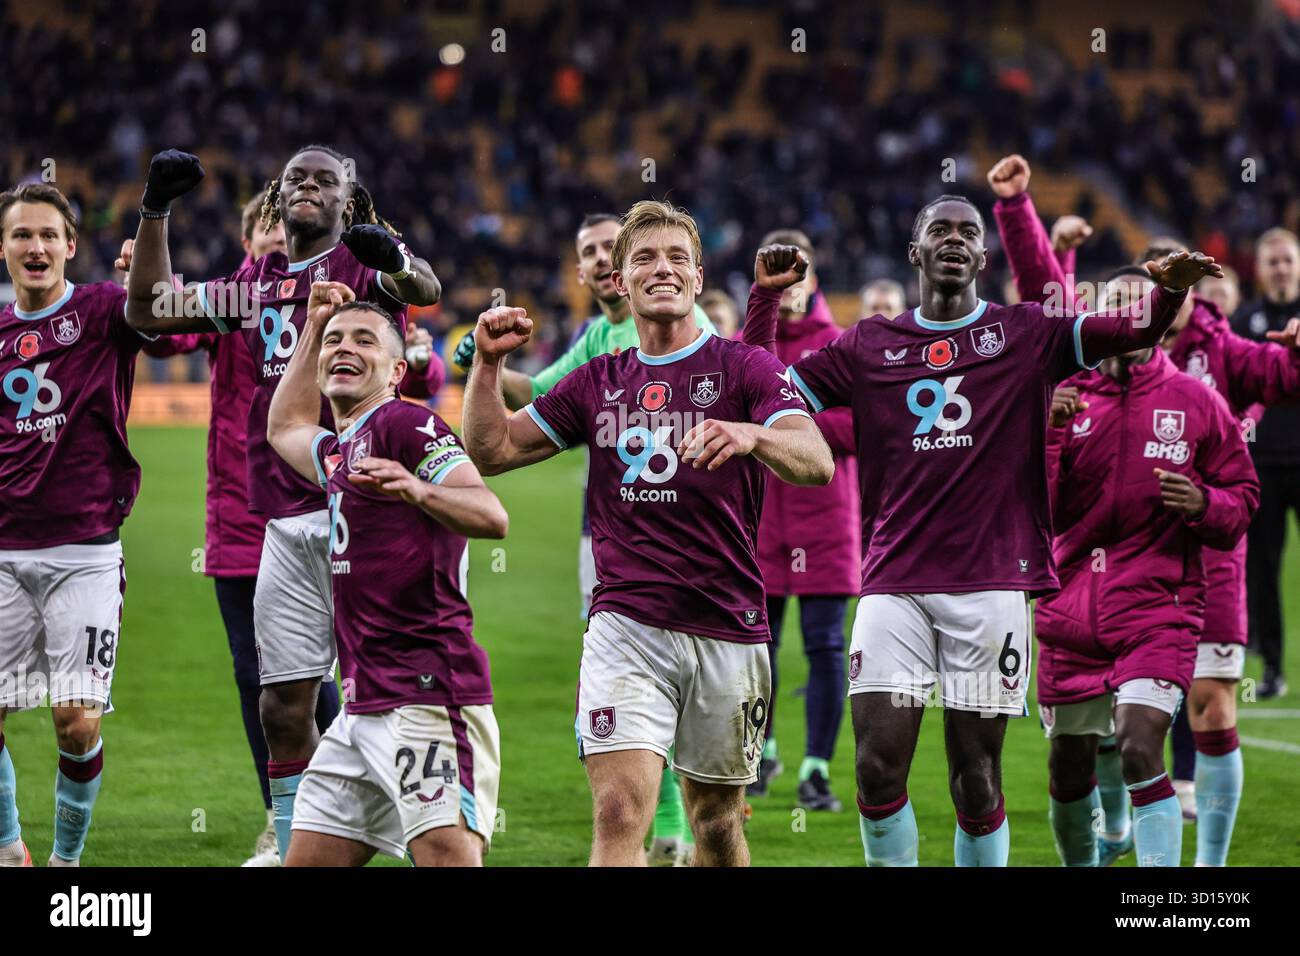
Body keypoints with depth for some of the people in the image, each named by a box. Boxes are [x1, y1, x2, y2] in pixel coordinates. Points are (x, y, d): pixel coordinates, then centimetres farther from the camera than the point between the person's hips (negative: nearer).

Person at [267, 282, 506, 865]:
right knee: (307, 862, 7)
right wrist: (312, 327, 41)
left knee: (450, 858, -20)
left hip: (427, 698, -9)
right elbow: (285, 428, 46)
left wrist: (419, 491, -37)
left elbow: (492, 517, -18)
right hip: (364, 705, 9)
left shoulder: (407, 424, -5)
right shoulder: (339, 450, 22)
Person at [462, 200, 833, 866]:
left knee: (717, 824, 9)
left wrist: (750, 434, -36)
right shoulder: (597, 383, 13)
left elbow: (817, 461, -15)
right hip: (626, 625, 1)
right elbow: (491, 450, 14)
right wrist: (488, 364, -2)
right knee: (619, 813, -16)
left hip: (727, 630, -1)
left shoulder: (743, 368, 1)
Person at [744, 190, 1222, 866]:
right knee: (878, 769, -7)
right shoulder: (867, 346, 14)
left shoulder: (1025, 335, 9)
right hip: (893, 582, 1)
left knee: (976, 780, -1)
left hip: (991, 582, -1)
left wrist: (1170, 289, -20)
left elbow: (1135, 331, 0)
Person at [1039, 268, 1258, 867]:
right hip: (1072, 610, 3)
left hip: (1159, 606, -3)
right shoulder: (1066, 400, 7)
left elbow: (1243, 496, 9)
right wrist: (1049, 434, -13)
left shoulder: (1196, 403, 4)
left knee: (1140, 750, -20)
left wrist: (1203, 504, -13)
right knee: (1068, 768, 7)